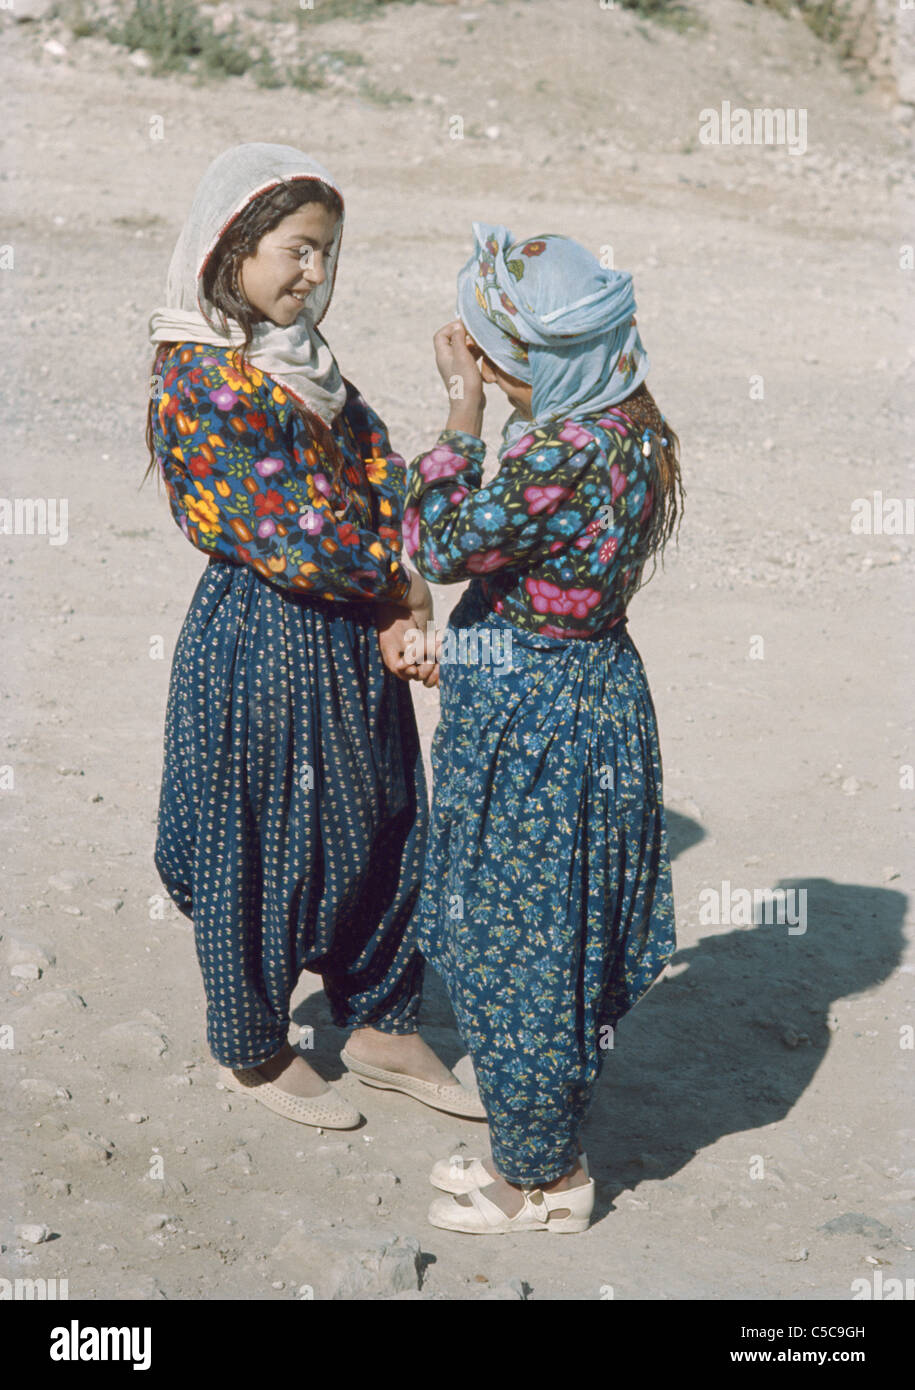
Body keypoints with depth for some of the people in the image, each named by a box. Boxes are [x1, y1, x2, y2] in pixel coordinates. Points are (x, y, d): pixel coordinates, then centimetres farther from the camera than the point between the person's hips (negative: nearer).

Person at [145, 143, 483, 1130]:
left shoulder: (304, 358, 8)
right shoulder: (199, 383, -19)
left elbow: (380, 478, 3)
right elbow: (289, 543, -23)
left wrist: (394, 613, -11)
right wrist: (400, 585, -9)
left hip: (352, 636, 8)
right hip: (262, 644, -8)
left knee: (379, 827, 16)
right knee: (263, 843, 8)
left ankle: (379, 1028, 35)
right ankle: (253, 1050, 30)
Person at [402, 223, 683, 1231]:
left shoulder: (563, 456, -26)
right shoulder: (626, 431, 5)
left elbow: (439, 546, -21)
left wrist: (464, 412, -16)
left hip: (538, 725, -10)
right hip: (583, 698, 10)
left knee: (517, 956, 6)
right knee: (539, 950, 21)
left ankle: (538, 1181, 25)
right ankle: (538, 1155, 36)